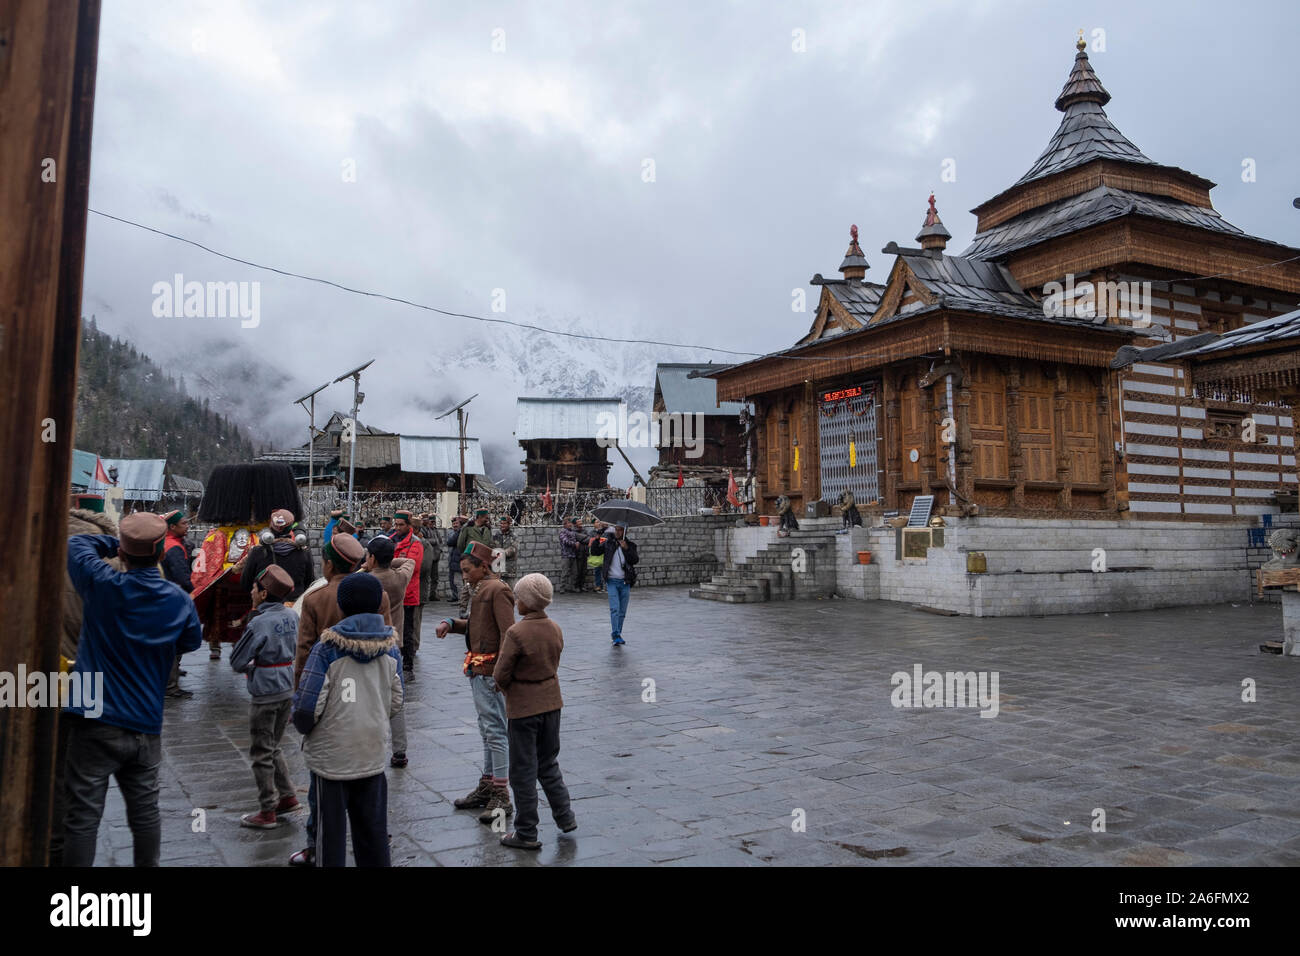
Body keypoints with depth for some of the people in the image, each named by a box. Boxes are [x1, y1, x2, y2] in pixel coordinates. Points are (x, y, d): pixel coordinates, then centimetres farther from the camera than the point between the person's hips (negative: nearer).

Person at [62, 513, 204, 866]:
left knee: (83, 817, 4)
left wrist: (117, 544, 11)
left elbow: (75, 542, 9)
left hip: (95, 724, -2)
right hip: (146, 727, 2)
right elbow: (192, 642, 14)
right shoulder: (179, 601, -5)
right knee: (145, 812, 14)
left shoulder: (101, 584, -9)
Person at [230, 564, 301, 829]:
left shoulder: (259, 623, -19)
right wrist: (261, 664, 10)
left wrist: (251, 667, 7)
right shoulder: (291, 616, 2)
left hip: (265, 694, -7)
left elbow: (236, 662, -13)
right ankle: (288, 797, 26)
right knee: (274, 747, 22)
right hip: (289, 689, 7)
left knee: (261, 753, 6)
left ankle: (268, 812, 13)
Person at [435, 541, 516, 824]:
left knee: (496, 731, -6)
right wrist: (451, 623, 6)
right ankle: (486, 788, 27)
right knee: (487, 731, 17)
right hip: (478, 670, 10)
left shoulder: (498, 590, -14)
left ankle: (501, 798, -1)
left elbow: (508, 633, -19)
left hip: (490, 671, -10)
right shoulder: (482, 590, 16)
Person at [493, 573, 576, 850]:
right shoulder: (556, 630, -2)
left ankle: (526, 834, 15)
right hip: (551, 702, 6)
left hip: (523, 707, -6)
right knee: (548, 764, 22)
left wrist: (505, 688, 6)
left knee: (523, 771, 7)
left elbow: (501, 675, -16)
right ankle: (565, 817, 26)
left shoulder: (517, 633, -22)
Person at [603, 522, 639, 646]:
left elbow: (635, 560, -7)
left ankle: (617, 634, 18)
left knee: (622, 611, 7)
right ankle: (616, 635, -13)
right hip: (612, 581, -2)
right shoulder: (608, 542, 3)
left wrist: (626, 549, -18)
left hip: (625, 582, 2)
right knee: (614, 609, -12)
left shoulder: (630, 544, 3)